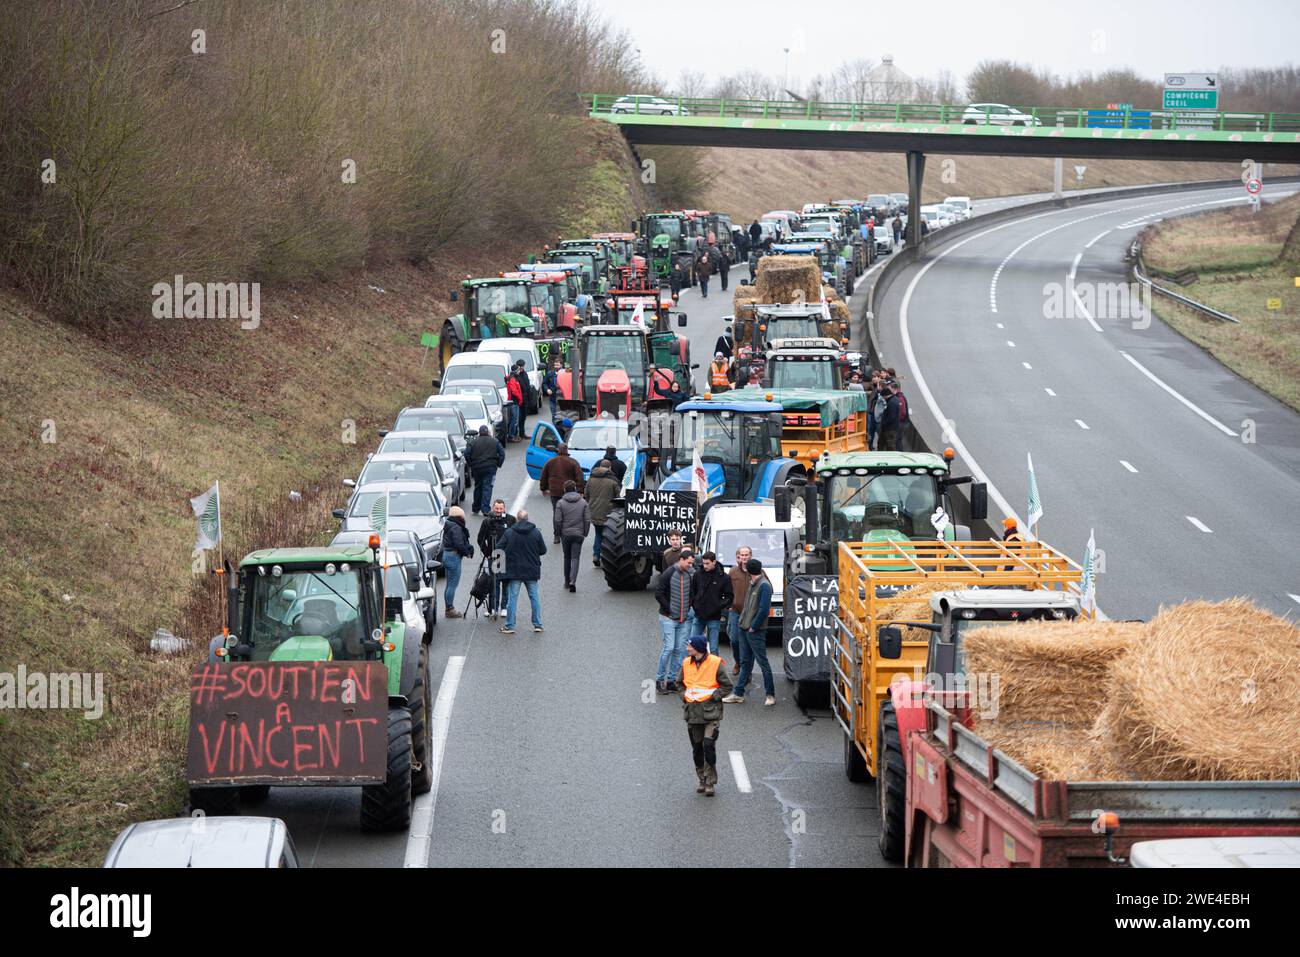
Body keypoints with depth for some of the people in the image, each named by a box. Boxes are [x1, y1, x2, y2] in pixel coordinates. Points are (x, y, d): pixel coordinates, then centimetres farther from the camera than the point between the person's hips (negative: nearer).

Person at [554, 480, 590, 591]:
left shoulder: (560, 503, -6)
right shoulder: (583, 502, -1)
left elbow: (558, 520, -8)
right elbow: (587, 520, -2)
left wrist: (559, 533, 6)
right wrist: (585, 533, 10)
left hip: (565, 534, 0)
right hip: (578, 535, 0)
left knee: (567, 557, 14)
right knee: (575, 557, -2)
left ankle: (567, 581, 22)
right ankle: (573, 581, -19)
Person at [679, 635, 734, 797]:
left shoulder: (715, 663, -7)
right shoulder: (686, 663, 7)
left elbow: (727, 686, -1)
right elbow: (681, 683, 24)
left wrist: (714, 697, -10)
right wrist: (684, 696, 7)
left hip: (711, 712, -5)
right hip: (692, 713, 5)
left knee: (709, 745, -13)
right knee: (697, 747, 8)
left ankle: (710, 782, -5)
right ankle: (702, 780, 21)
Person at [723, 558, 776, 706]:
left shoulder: (764, 585, -15)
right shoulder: (751, 583, 13)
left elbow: (764, 609, -21)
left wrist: (753, 627, -16)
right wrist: (743, 619, 8)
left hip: (756, 631, -9)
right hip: (745, 628, 9)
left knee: (763, 662, -3)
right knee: (746, 662, 12)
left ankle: (770, 695, 3)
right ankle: (738, 694, 16)